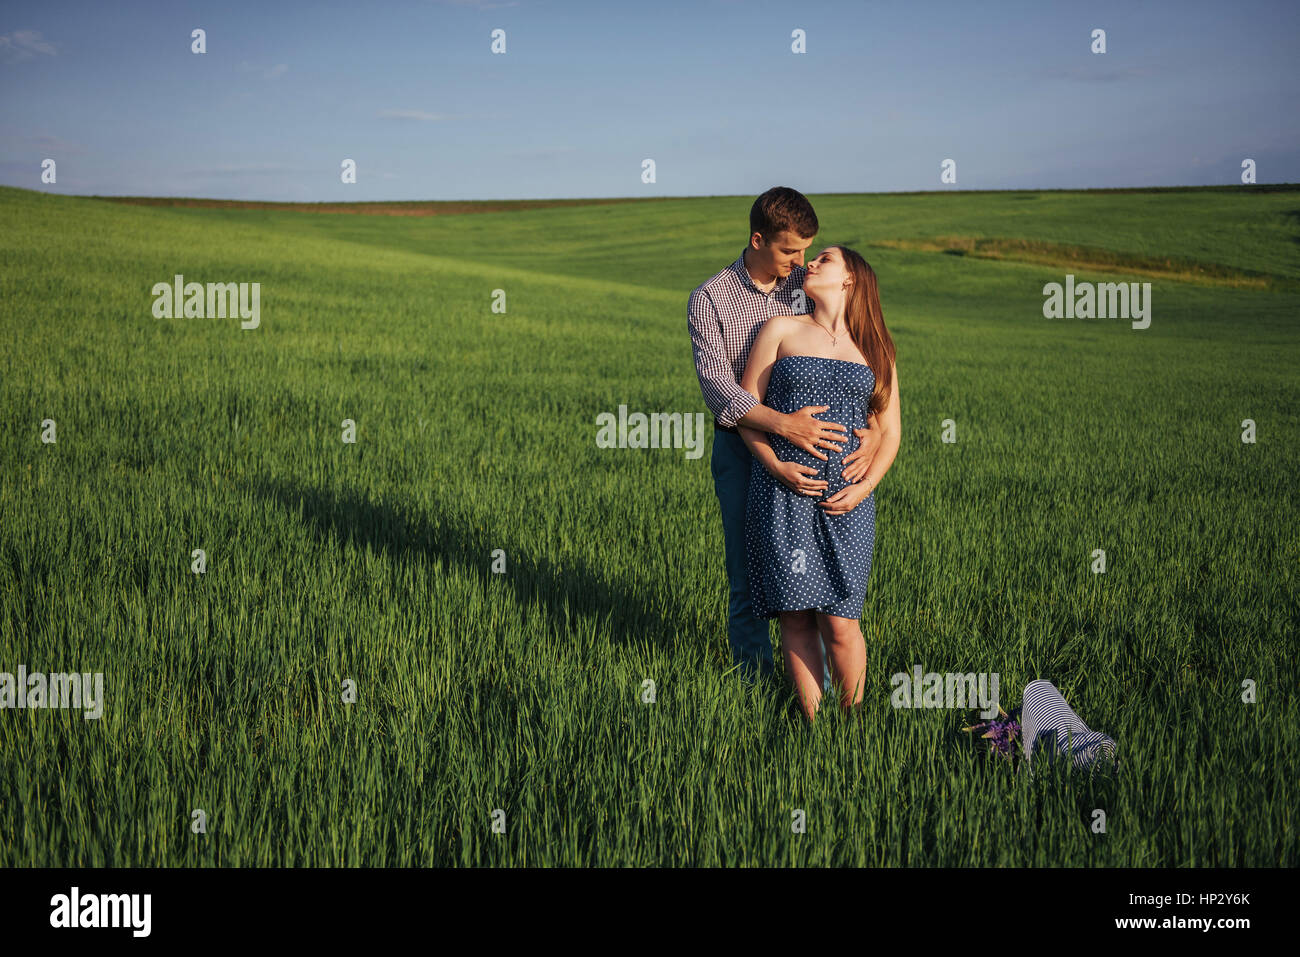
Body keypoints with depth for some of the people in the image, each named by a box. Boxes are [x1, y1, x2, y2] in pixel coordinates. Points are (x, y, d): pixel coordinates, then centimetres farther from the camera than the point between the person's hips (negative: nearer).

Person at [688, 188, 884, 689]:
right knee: (749, 577, 3)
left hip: (809, 446, 2)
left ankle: (819, 686, 14)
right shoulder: (709, 299, -6)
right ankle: (756, 685, 16)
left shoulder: (811, 287, 2)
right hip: (741, 448, -2)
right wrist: (783, 423, -34)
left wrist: (874, 428, -18)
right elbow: (717, 386, -18)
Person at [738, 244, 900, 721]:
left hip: (846, 499, 1)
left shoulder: (875, 350, 14)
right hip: (783, 490, 0)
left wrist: (866, 486, -3)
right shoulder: (781, 330, 9)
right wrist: (776, 467, -9)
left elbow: (890, 432, 14)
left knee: (840, 621, -6)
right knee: (796, 614, -3)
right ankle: (812, 722, 7)